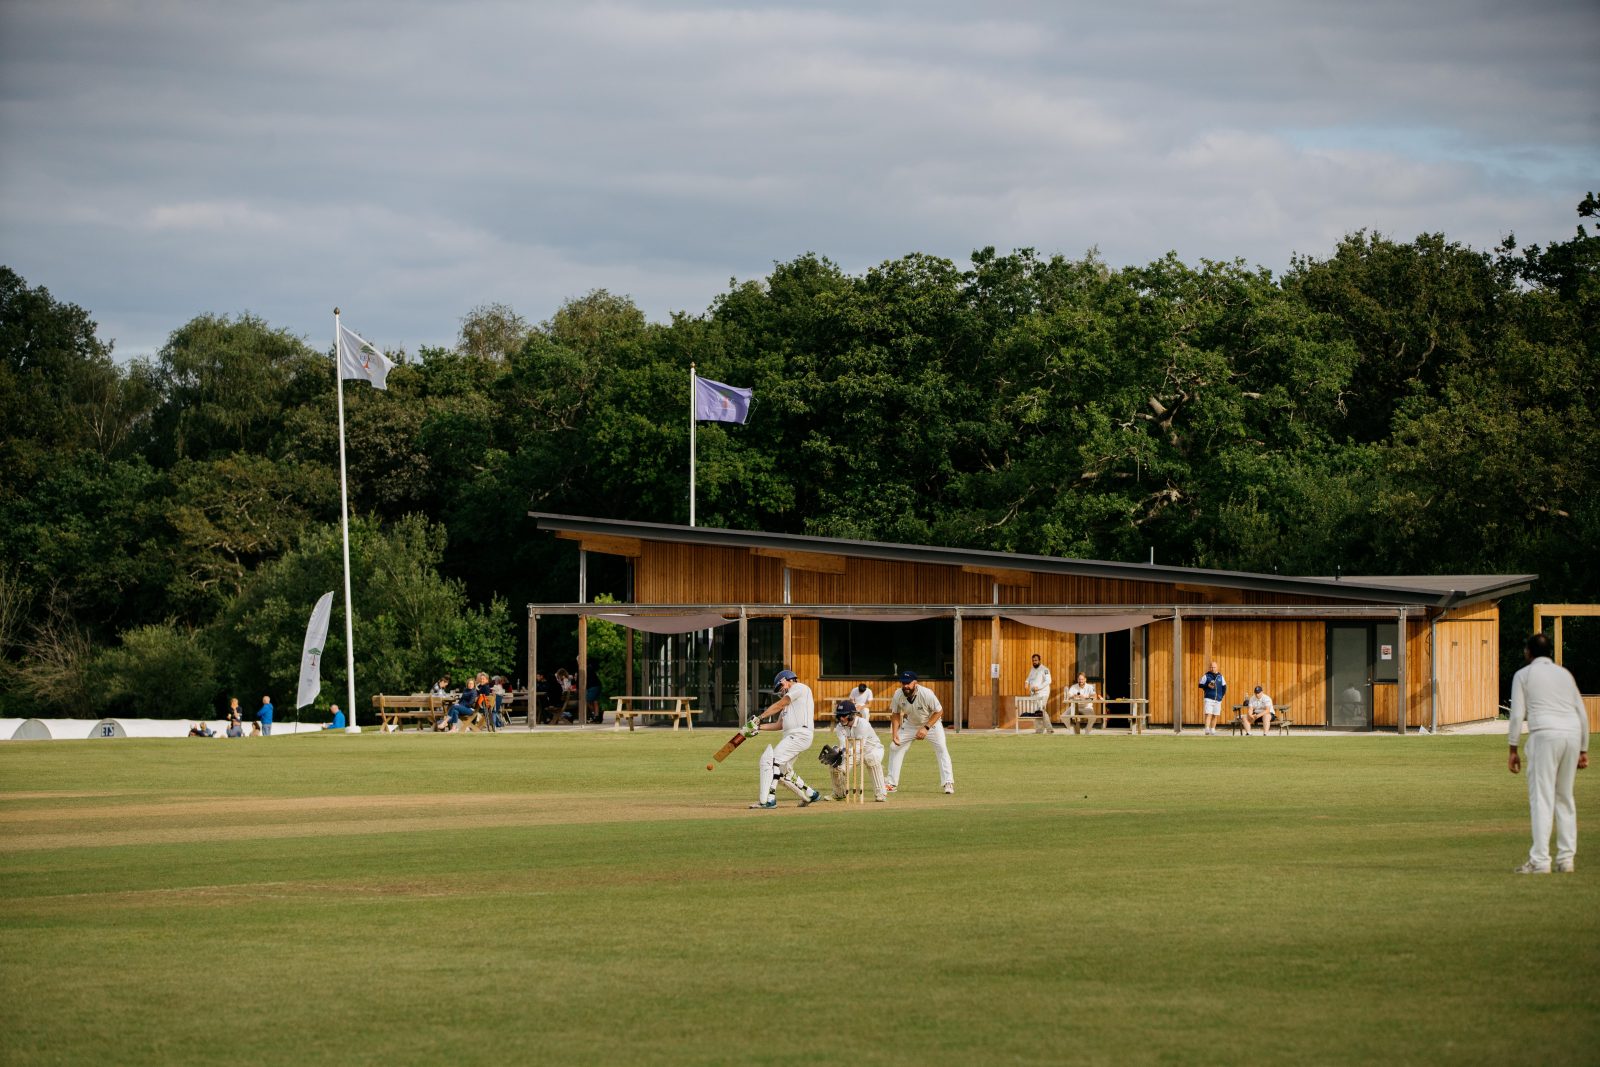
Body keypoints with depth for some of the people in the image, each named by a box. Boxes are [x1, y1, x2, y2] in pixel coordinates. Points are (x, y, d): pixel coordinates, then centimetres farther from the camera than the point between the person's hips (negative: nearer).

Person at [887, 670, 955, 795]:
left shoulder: (926, 693, -33)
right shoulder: (898, 694, -22)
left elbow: (939, 711, -22)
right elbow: (895, 714, -6)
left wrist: (926, 728, -28)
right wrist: (894, 733, -17)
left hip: (931, 723, -3)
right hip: (910, 724, 3)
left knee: (942, 749, -15)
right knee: (894, 747, -4)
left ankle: (948, 783, -9)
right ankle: (892, 783, 5)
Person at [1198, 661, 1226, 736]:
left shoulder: (1220, 677, 11)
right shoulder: (1207, 676, 1)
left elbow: (1224, 686, 19)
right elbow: (1200, 685, 4)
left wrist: (1222, 695, 7)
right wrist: (1207, 686, -13)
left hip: (1218, 700, 4)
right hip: (1209, 698, -4)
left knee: (1215, 715, 6)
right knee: (1208, 714, -14)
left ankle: (1212, 730, 13)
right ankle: (1207, 729, -21)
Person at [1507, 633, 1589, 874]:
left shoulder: (1523, 675, 8)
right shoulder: (1565, 674, 22)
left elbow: (1517, 714, 0)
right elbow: (1582, 714, 19)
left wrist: (1513, 750, 2)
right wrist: (1583, 750, 21)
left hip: (1545, 734, -5)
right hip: (1573, 735, 5)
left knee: (1541, 798, -7)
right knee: (1565, 798, 13)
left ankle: (1540, 860, -13)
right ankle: (1566, 858, 10)